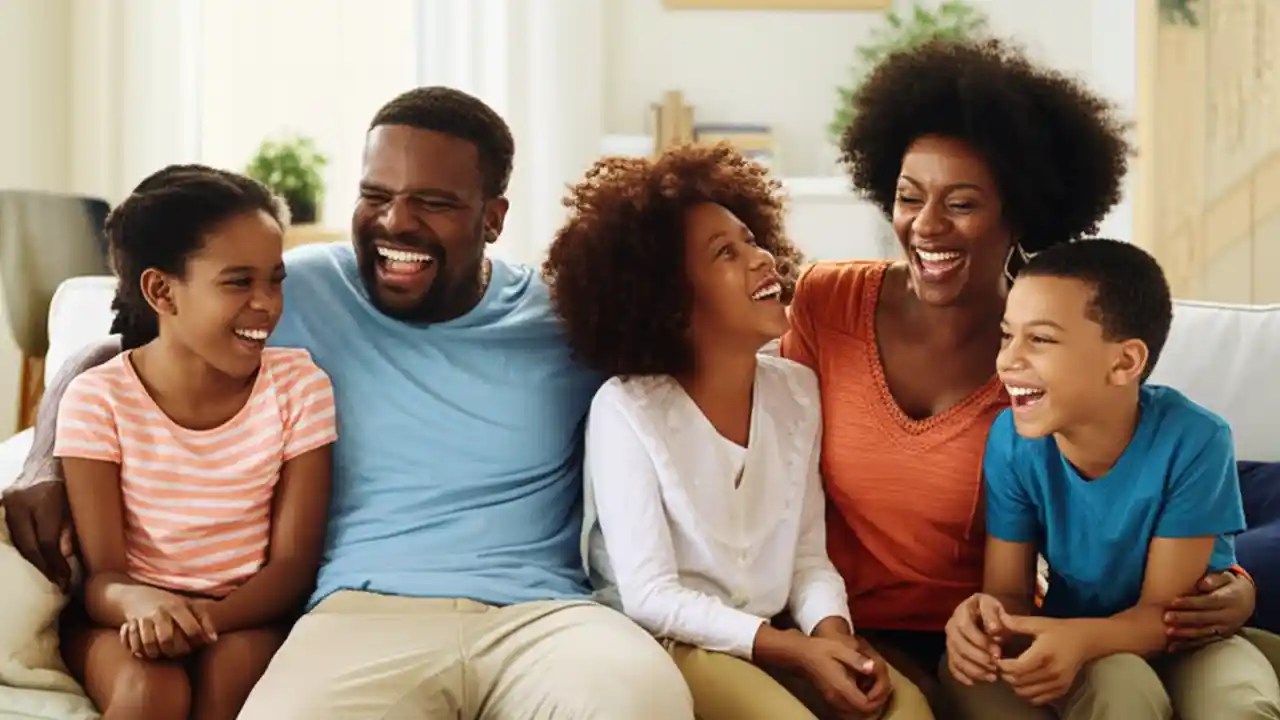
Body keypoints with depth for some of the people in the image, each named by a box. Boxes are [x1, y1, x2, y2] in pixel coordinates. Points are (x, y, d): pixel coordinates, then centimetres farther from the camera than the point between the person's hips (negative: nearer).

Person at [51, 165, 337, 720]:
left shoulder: (300, 387, -6)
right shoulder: (97, 400, -9)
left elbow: (294, 564, -8)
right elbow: (101, 574, -10)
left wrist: (207, 618, -29)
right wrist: (143, 602, -36)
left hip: (244, 616, 1)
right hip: (131, 618, 0)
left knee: (232, 669, -32)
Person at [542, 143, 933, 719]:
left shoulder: (796, 391, 3)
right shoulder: (626, 409, -14)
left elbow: (809, 556, 5)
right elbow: (650, 597, -16)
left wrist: (834, 633, -16)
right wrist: (797, 651, -21)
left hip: (775, 635, 5)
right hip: (664, 640, -5)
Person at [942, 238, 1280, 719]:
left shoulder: (1192, 441, -26)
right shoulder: (1011, 439, -18)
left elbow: (1165, 611, -20)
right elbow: (1010, 590, -12)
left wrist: (1081, 640, -43)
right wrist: (989, 620, -38)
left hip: (1190, 641, 0)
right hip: (1069, 637, 0)